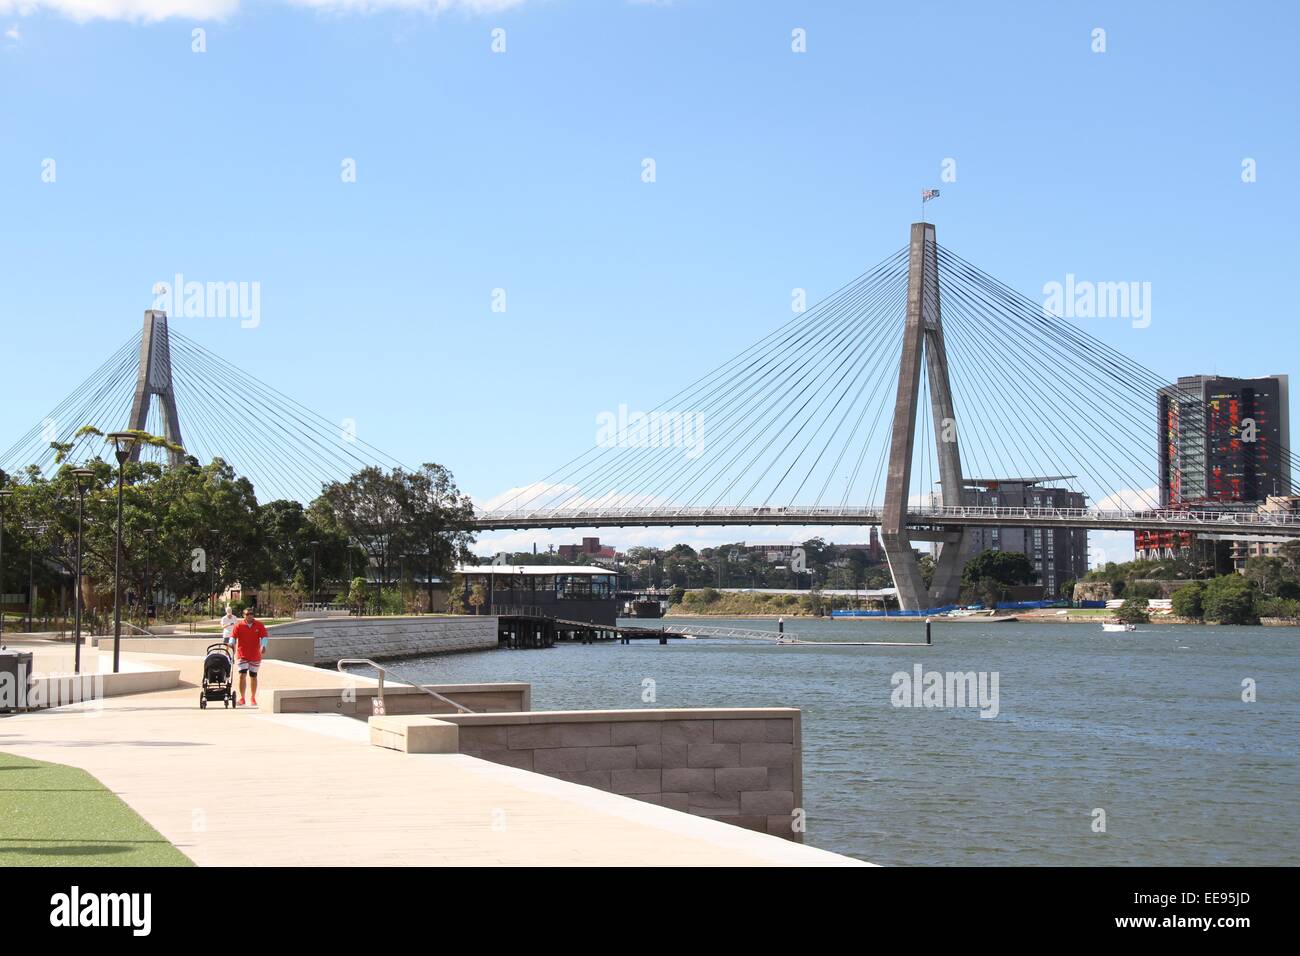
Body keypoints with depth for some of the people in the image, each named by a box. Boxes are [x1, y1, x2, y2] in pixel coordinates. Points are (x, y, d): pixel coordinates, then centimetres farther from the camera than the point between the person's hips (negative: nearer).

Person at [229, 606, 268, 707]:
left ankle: (253, 698, 24)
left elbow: (264, 637, -6)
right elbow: (233, 636, -5)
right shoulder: (239, 626, -1)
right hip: (242, 655, -1)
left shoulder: (259, 625, 0)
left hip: (255, 656, 1)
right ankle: (242, 698, -6)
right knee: (242, 675, -12)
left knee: (253, 677, 11)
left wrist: (263, 645, -24)